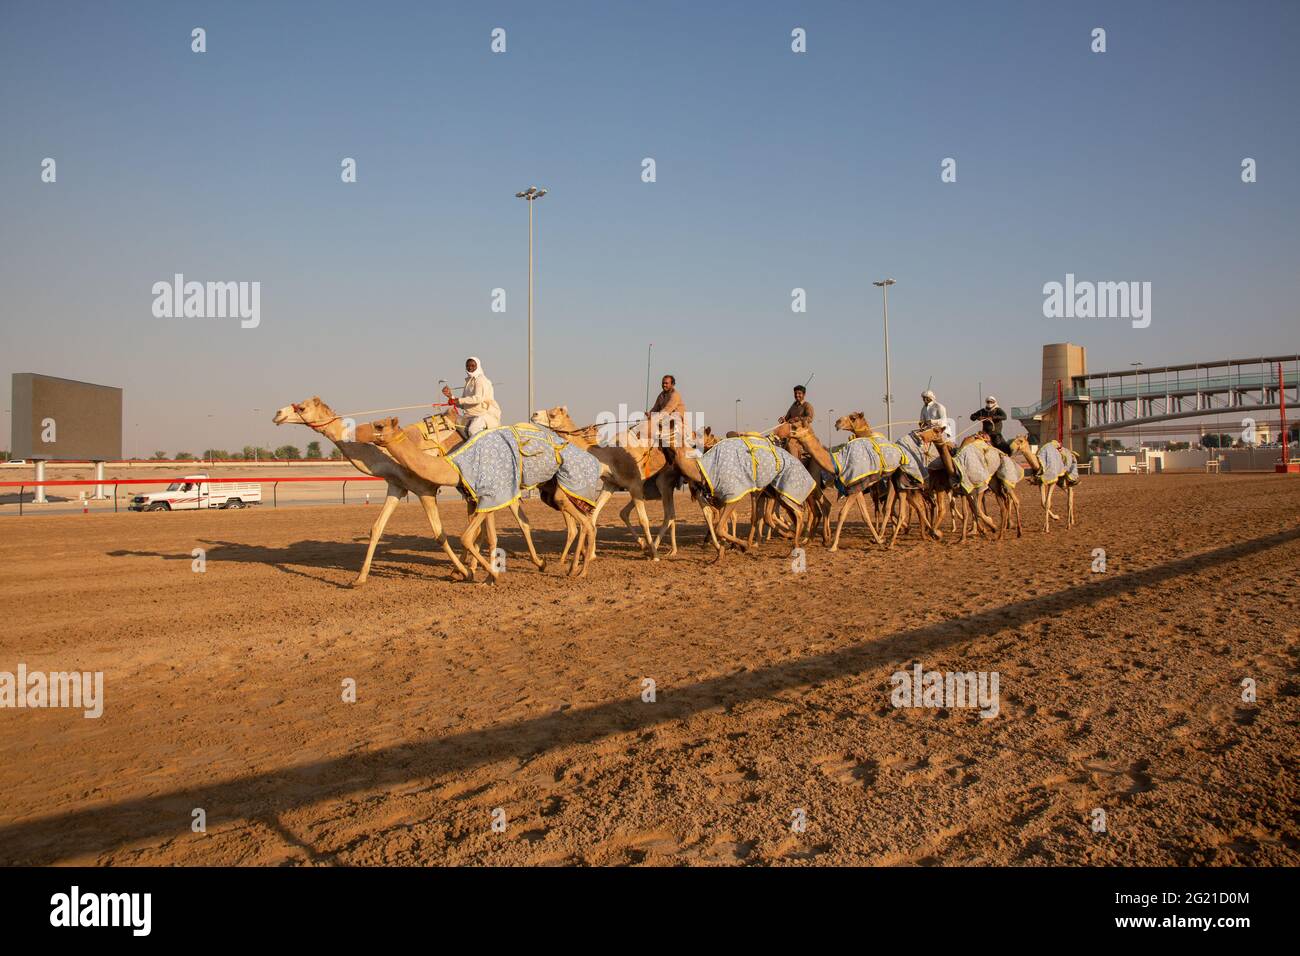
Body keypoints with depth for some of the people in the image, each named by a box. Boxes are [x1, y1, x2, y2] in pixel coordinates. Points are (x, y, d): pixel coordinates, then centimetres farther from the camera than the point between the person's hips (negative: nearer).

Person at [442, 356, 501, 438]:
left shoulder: (481, 380, -7)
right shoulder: (468, 382, 17)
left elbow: (478, 398, -24)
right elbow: (463, 405, 16)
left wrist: (459, 400, -23)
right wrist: (451, 396, 3)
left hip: (485, 414, -8)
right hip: (471, 416, 8)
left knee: (473, 430, -32)